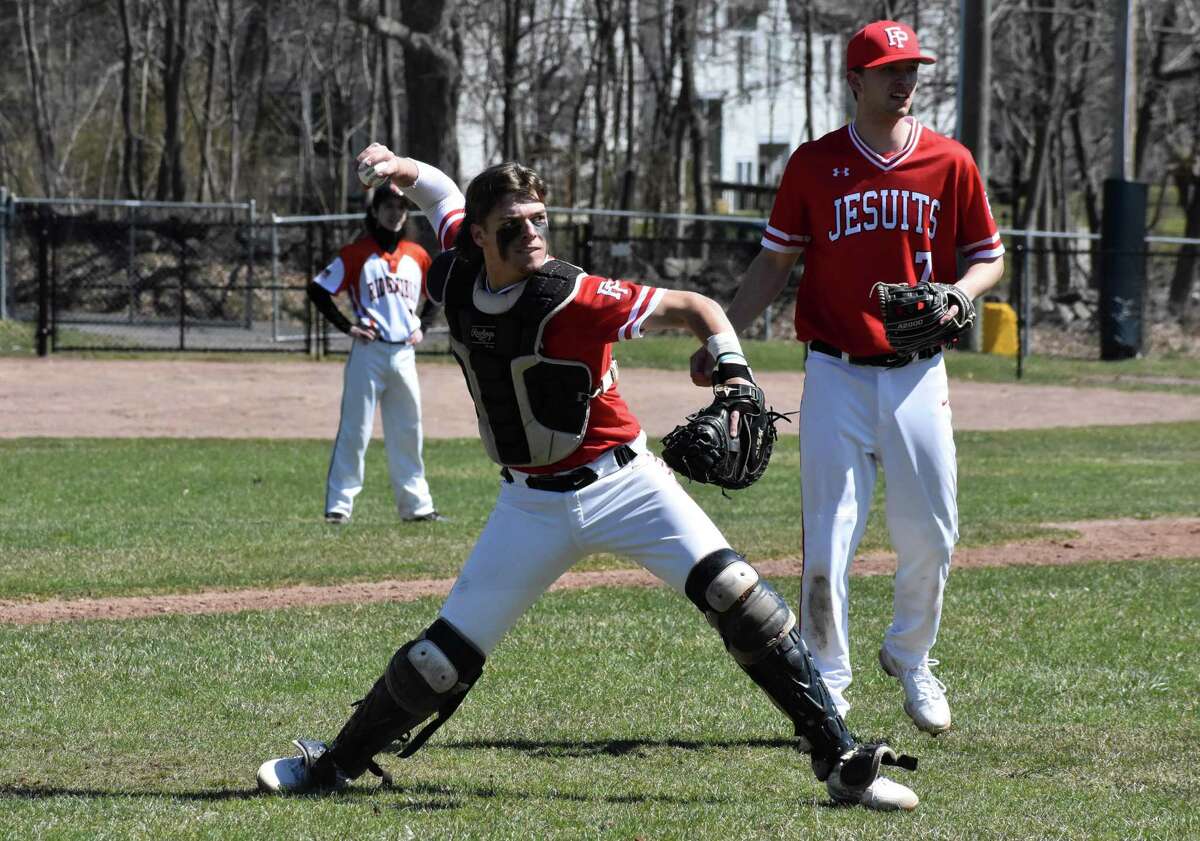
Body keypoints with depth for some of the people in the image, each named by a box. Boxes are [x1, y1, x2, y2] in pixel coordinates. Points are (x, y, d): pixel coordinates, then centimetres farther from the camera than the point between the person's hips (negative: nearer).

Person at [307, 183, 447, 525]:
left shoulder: (417, 255, 9)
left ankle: (416, 505, 17)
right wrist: (347, 327, -9)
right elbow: (318, 290, -6)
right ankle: (338, 505, -3)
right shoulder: (357, 253, -5)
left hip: (404, 353, 5)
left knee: (408, 432, 11)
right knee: (354, 430, -6)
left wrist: (421, 327, 11)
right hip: (369, 353, -5)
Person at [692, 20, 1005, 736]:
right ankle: (827, 682, 7)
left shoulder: (951, 164, 3)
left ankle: (911, 657, 28)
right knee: (828, 536, -5)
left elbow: (989, 259, 10)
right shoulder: (814, 165, 2)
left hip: (918, 375, 1)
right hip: (837, 375, -1)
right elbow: (775, 263, 6)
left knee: (931, 534, 3)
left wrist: (955, 295, -11)